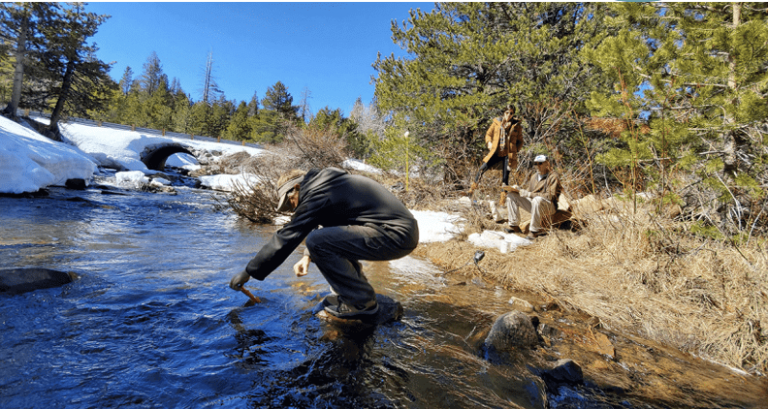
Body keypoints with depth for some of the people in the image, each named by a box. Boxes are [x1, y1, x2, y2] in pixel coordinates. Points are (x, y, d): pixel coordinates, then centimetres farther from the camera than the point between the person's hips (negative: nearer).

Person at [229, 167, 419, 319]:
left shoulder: (317, 195, -11)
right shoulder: (328, 184, 18)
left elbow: (286, 238, -10)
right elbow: (321, 228, 30)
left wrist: (248, 272, -1)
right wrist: (308, 255, 17)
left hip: (396, 235, -10)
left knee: (318, 241, -16)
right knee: (330, 237, 20)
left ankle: (361, 301, -3)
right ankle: (356, 291, 17)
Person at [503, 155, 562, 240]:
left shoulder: (553, 176, -8)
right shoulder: (534, 176, 13)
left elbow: (550, 196, -20)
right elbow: (528, 191, 16)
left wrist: (530, 194, -27)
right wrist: (519, 189, -6)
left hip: (549, 206, -7)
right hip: (534, 204, 7)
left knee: (537, 199, -41)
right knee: (511, 195, -4)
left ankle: (535, 230, -29)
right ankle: (514, 225, -8)